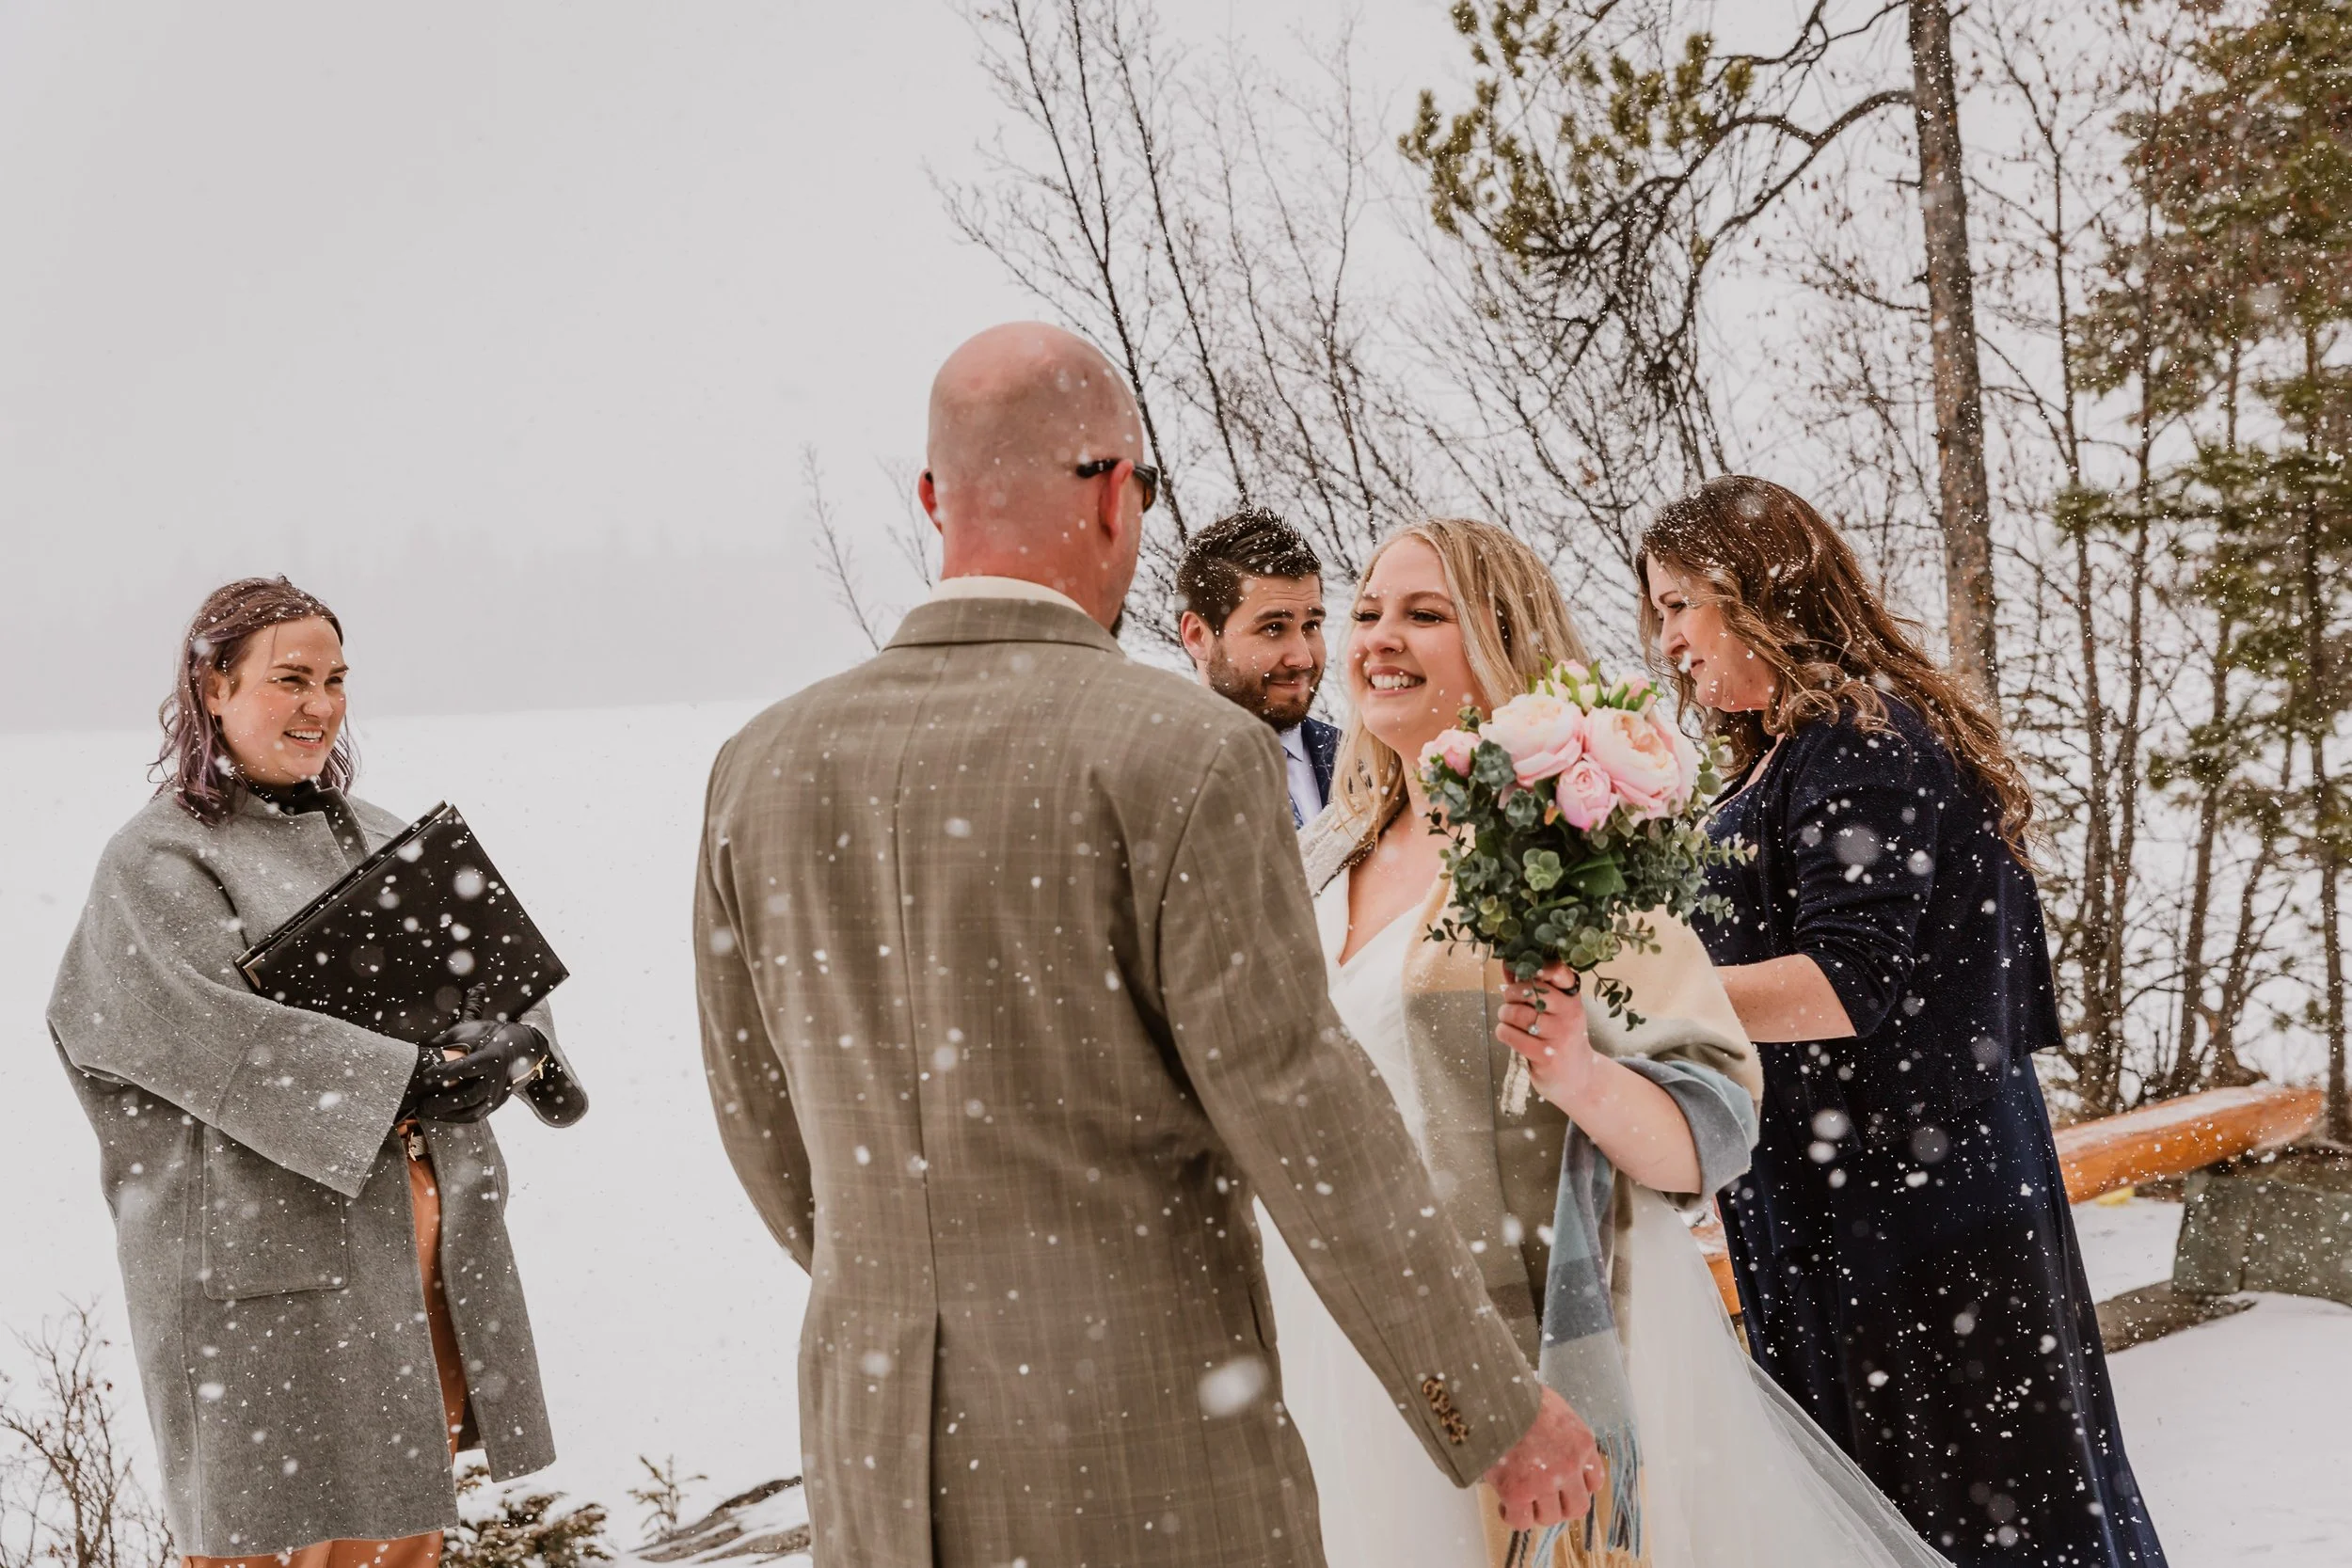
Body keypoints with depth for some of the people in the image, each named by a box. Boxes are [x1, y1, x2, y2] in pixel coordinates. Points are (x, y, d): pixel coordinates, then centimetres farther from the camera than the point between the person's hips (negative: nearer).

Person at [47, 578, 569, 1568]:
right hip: (270, 1246, -6)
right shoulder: (156, 860, -5)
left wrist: (507, 1047, -13)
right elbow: (224, 1029, -17)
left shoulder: (376, 836, 16)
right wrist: (402, 1081, -23)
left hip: (424, 1228, 7)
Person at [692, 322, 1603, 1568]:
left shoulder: (760, 765, 2)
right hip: (1145, 1466, -5)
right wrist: (1499, 1410, -3)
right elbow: (1302, 1125, -14)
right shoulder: (1187, 758, -14)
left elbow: (766, 1130, 11)